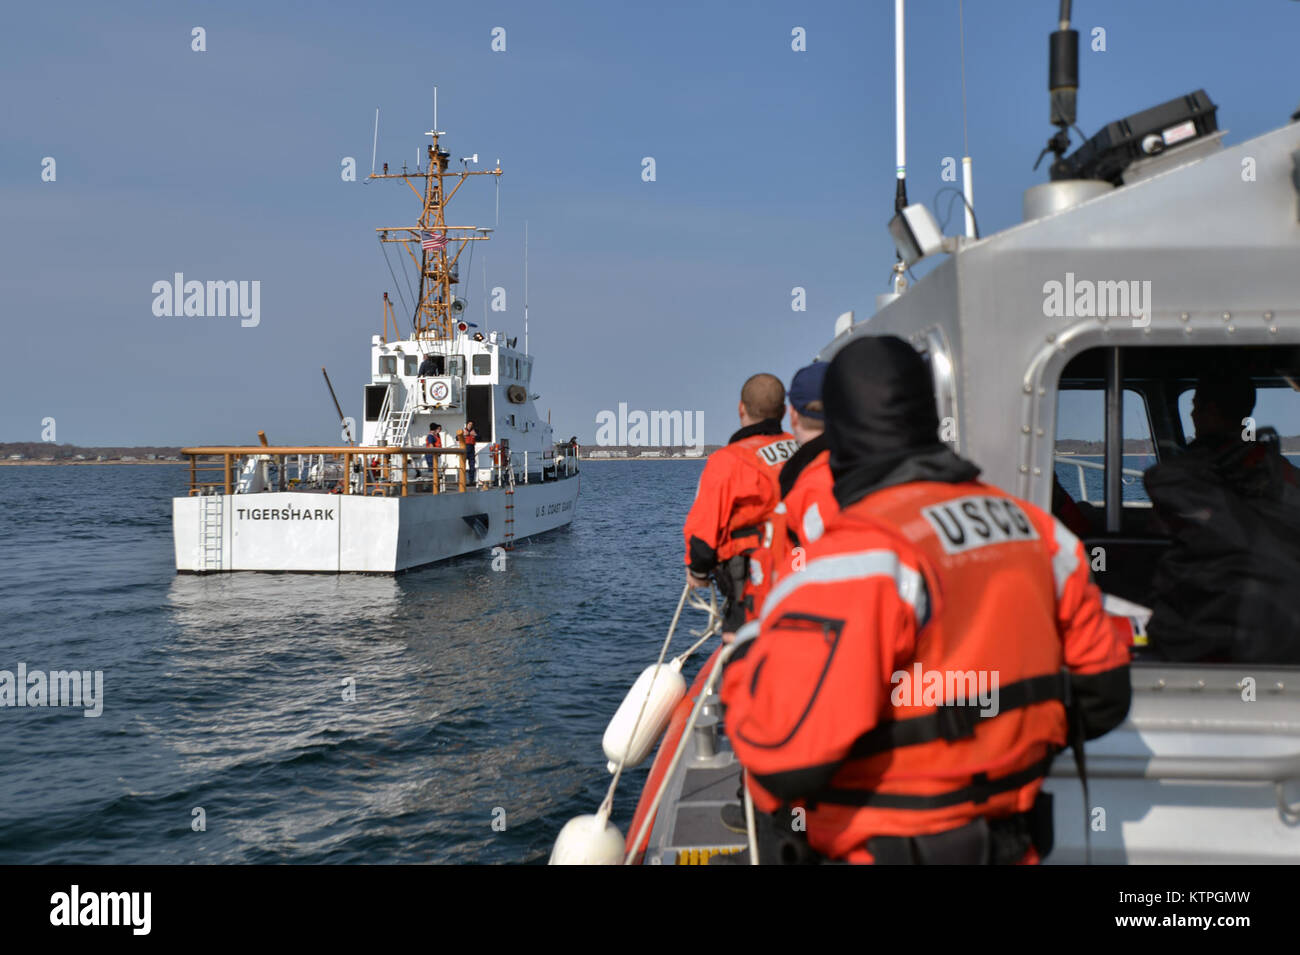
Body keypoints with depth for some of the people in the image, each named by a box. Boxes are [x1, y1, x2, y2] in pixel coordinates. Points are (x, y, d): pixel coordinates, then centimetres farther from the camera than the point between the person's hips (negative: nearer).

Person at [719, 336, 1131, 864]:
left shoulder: (864, 553, -22)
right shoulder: (1035, 529, 2)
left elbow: (788, 754, -29)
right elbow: (1101, 689, 10)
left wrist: (748, 654, -9)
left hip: (885, 847, -7)